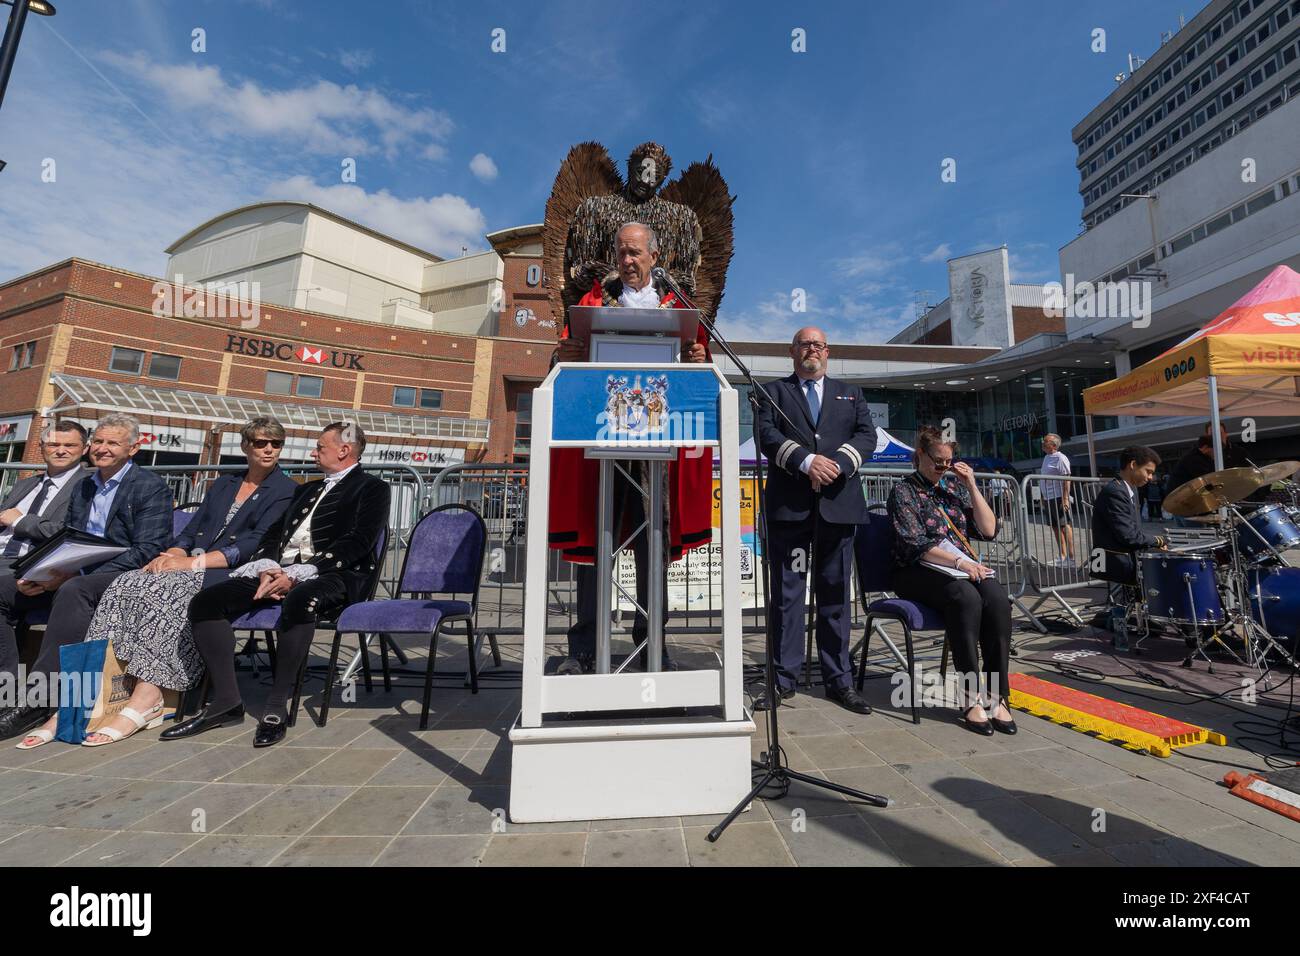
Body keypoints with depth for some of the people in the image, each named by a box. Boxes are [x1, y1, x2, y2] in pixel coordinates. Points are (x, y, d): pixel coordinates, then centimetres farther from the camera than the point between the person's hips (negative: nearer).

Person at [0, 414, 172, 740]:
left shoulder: (152, 487, -5)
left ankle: (36, 700, -30)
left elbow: (147, 551, -15)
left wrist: (70, 575, -20)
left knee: (73, 591, -35)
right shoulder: (82, 487, 19)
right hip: (74, 575, 8)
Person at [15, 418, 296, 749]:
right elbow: (190, 531, 18)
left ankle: (146, 698, -30)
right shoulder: (222, 484, 24)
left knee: (165, 588, -30)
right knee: (127, 584, -19)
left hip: (234, 574, -6)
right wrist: (173, 554, -5)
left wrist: (193, 562, -14)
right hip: (191, 567, 6)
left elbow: (258, 544, -9)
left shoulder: (286, 490, 2)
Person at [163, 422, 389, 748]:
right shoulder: (307, 490, 27)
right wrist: (268, 568, -4)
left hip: (330, 575, -7)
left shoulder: (371, 488, 2)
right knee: (205, 601, -11)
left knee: (298, 601, -37)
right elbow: (272, 534, 19)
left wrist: (297, 574, -19)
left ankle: (277, 707, -23)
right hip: (278, 571, 8)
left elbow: (356, 542, -11)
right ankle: (226, 701, -3)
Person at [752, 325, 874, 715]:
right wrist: (807, 461, -17)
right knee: (787, 593, 2)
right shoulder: (773, 391, 13)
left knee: (836, 594, 8)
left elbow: (867, 435, 7)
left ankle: (838, 680, 19)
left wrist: (837, 463, -12)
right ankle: (784, 678, 13)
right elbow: (766, 434, -3)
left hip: (838, 503, 2)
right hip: (789, 505, -2)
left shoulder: (850, 393, 21)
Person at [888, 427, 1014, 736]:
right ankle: (971, 699, -28)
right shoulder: (904, 491, 1)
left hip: (965, 566, 4)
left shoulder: (956, 485, 16)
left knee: (998, 598, -27)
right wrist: (958, 562, -22)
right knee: (967, 597, -34)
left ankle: (996, 696, -22)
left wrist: (972, 486, 1)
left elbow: (989, 531, 7)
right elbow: (915, 545, -10)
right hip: (920, 571, -4)